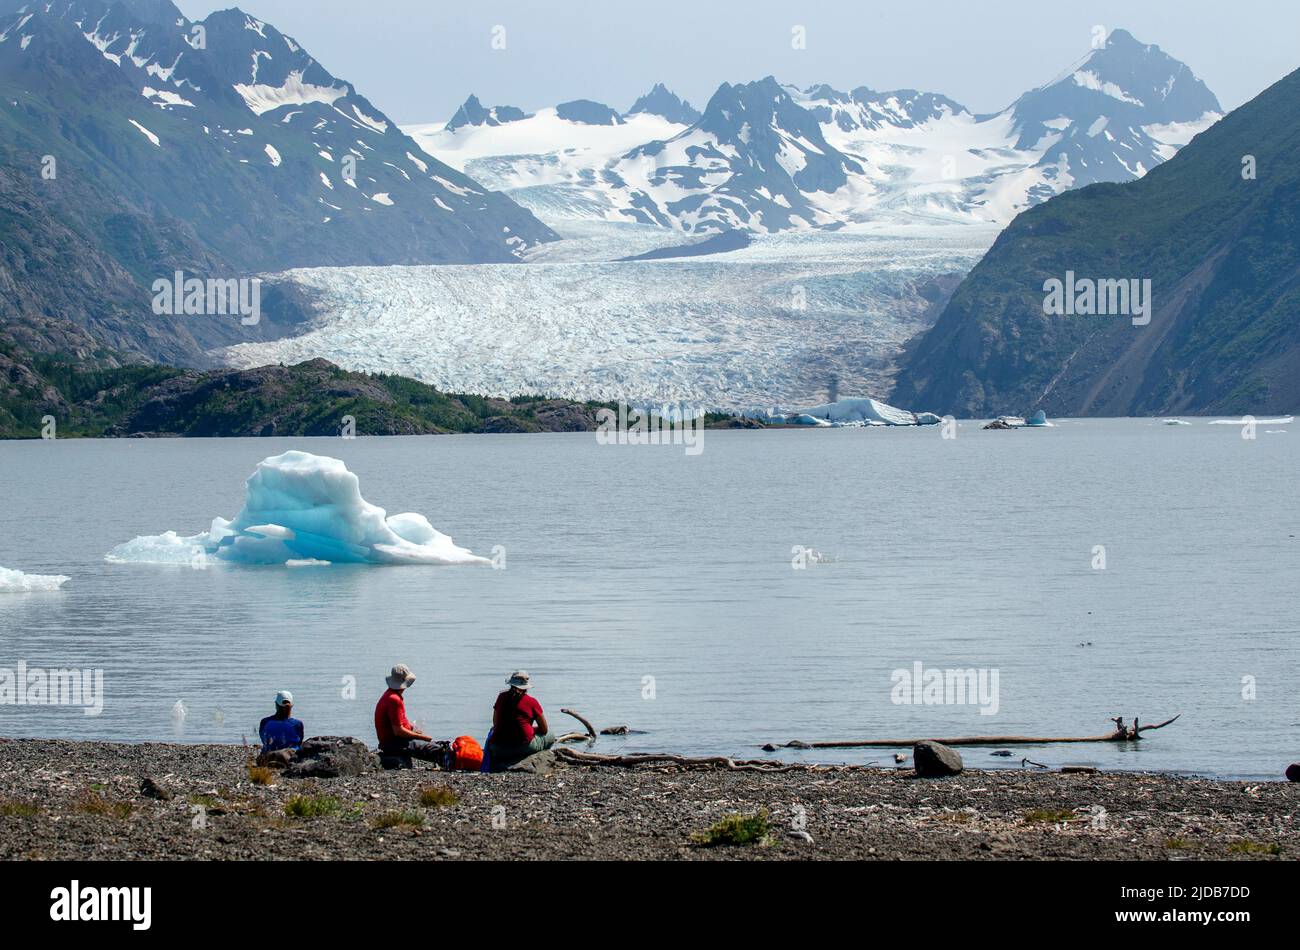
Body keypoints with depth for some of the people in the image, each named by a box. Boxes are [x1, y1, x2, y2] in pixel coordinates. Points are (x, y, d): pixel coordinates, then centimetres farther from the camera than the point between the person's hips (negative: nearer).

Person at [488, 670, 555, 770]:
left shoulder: (502, 697, 8)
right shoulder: (531, 702, -2)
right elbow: (544, 729, 7)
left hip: (498, 749, 4)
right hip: (524, 746, -4)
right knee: (550, 736, 23)